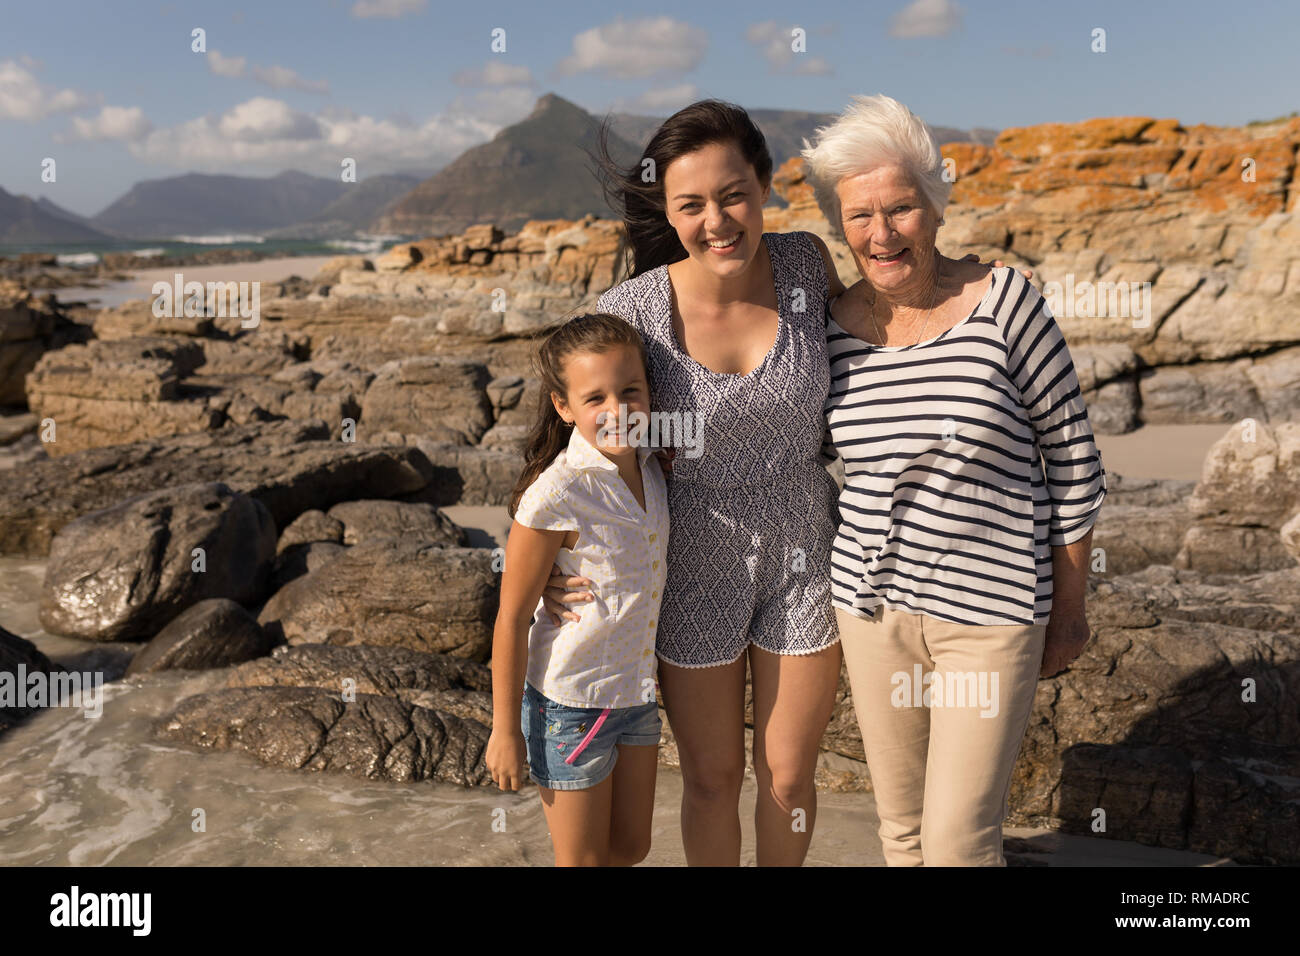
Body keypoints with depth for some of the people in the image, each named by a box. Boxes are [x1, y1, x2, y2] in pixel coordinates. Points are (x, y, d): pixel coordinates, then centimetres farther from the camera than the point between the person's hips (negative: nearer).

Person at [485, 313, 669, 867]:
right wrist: (505, 731, -11)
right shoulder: (555, 497, -25)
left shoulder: (648, 464, -4)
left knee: (631, 845, 22)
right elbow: (512, 618, -17)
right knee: (584, 861, 13)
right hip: (571, 702, -6)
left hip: (637, 691, 7)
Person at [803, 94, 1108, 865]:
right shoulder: (832, 327, -3)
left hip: (990, 611, -4)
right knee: (902, 825, 18)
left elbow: (1072, 456, -6)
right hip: (873, 604, 4)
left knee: (958, 843, 2)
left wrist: (1070, 610, -2)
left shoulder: (1005, 304, -13)